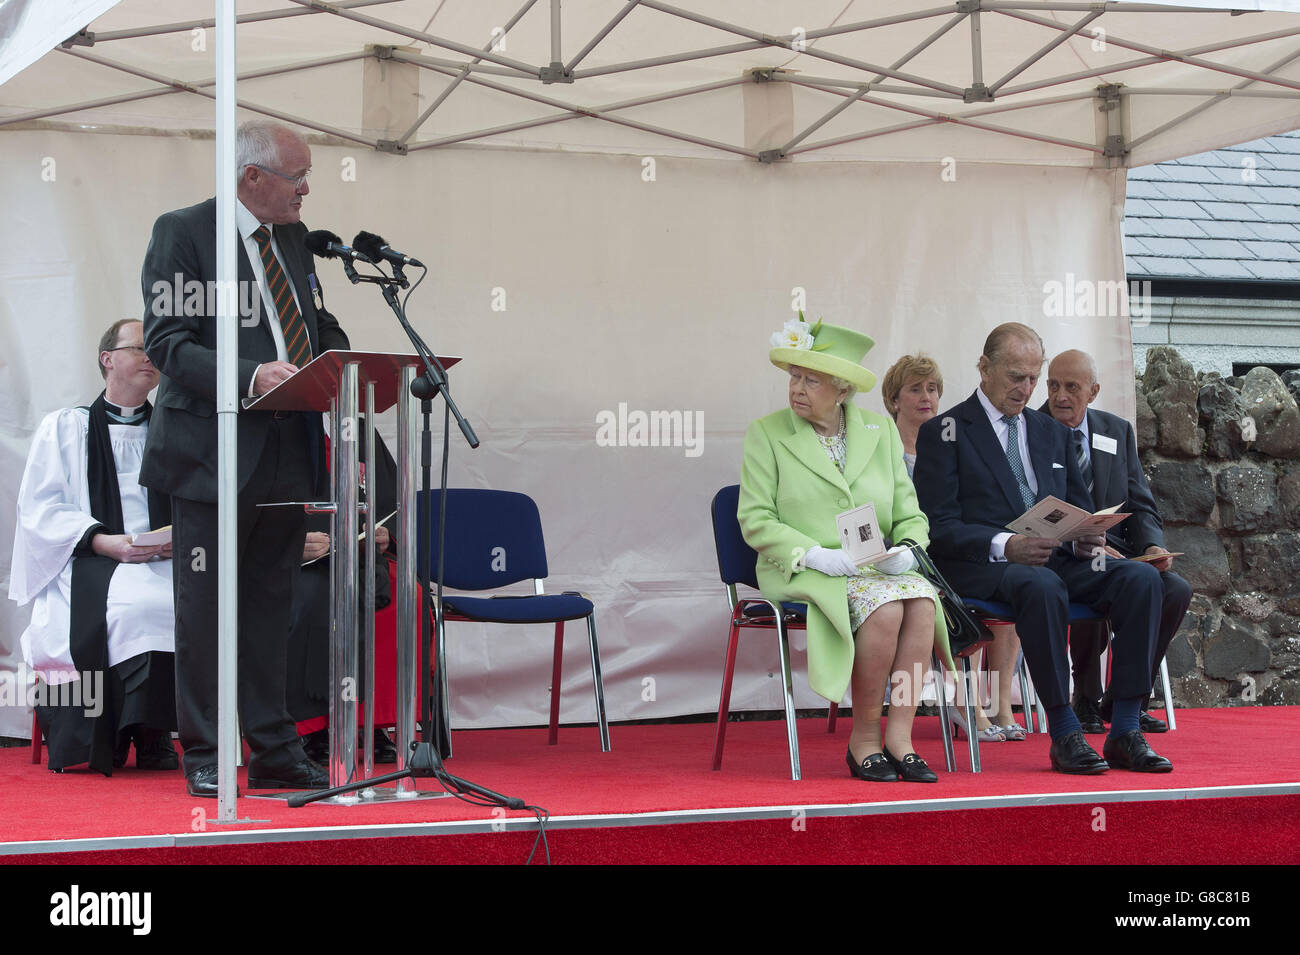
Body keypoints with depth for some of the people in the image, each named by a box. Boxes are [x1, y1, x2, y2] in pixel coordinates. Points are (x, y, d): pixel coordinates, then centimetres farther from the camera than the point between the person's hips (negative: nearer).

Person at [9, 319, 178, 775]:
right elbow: (39, 508, 2)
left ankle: (152, 736, -22)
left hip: (165, 562, 3)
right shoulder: (64, 427, 15)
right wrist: (103, 541, -13)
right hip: (86, 566, -3)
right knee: (133, 605, -37)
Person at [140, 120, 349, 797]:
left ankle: (274, 752, 18)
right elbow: (166, 341, -14)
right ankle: (204, 759, 10)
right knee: (205, 609, 1)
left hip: (288, 454, 7)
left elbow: (317, 326, 23)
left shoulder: (294, 239, 16)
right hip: (215, 454, -7)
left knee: (270, 606, 12)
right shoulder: (181, 232, -6)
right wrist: (249, 377, -27)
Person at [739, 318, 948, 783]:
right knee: (885, 607, -32)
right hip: (801, 573, -4)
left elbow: (909, 514, 12)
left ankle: (899, 737, -24)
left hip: (876, 569, 4)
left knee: (921, 600, -29)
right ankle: (863, 739, -17)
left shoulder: (881, 430, 12)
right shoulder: (767, 433, 2)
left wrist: (906, 552, -10)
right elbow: (755, 520, -4)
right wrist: (813, 554, -18)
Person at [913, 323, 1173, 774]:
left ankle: (1125, 732, -22)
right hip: (979, 567, -6)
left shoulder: (1052, 431, 22)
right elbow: (939, 527, -6)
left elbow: (1078, 507, 23)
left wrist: (1085, 538, -3)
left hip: (1056, 561, 6)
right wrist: (1005, 546, -22)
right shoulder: (944, 432, 3)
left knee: (1141, 577, -21)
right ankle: (1065, 734, -31)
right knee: (1041, 585, -39)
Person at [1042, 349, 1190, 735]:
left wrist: (1153, 547, -9)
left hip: (1115, 554, 5)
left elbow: (1140, 506, 13)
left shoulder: (1117, 431, 14)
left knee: (1176, 590, -20)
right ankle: (1086, 700, -14)